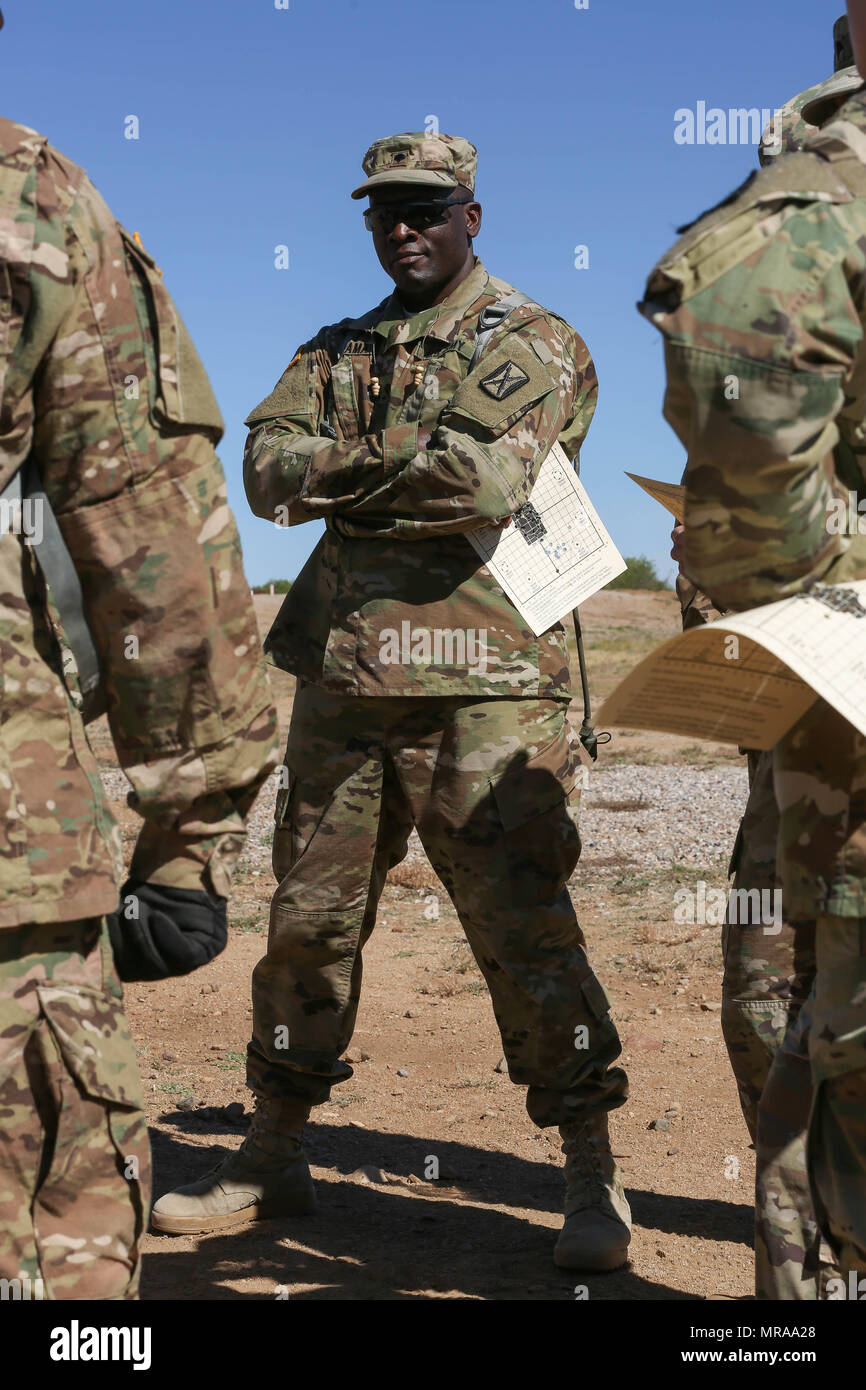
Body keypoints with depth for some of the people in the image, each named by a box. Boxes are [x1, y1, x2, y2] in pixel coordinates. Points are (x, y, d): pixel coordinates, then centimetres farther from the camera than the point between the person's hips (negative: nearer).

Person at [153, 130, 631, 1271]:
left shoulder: (535, 344, 1)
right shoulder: (334, 351, 19)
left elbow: (488, 480, -17)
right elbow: (270, 471, 2)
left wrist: (351, 470, -4)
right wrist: (411, 465, -12)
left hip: (481, 678, -5)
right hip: (344, 667, 6)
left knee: (524, 925, -5)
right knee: (309, 917, 11)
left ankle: (595, 1183, 7)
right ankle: (274, 1158, 25)